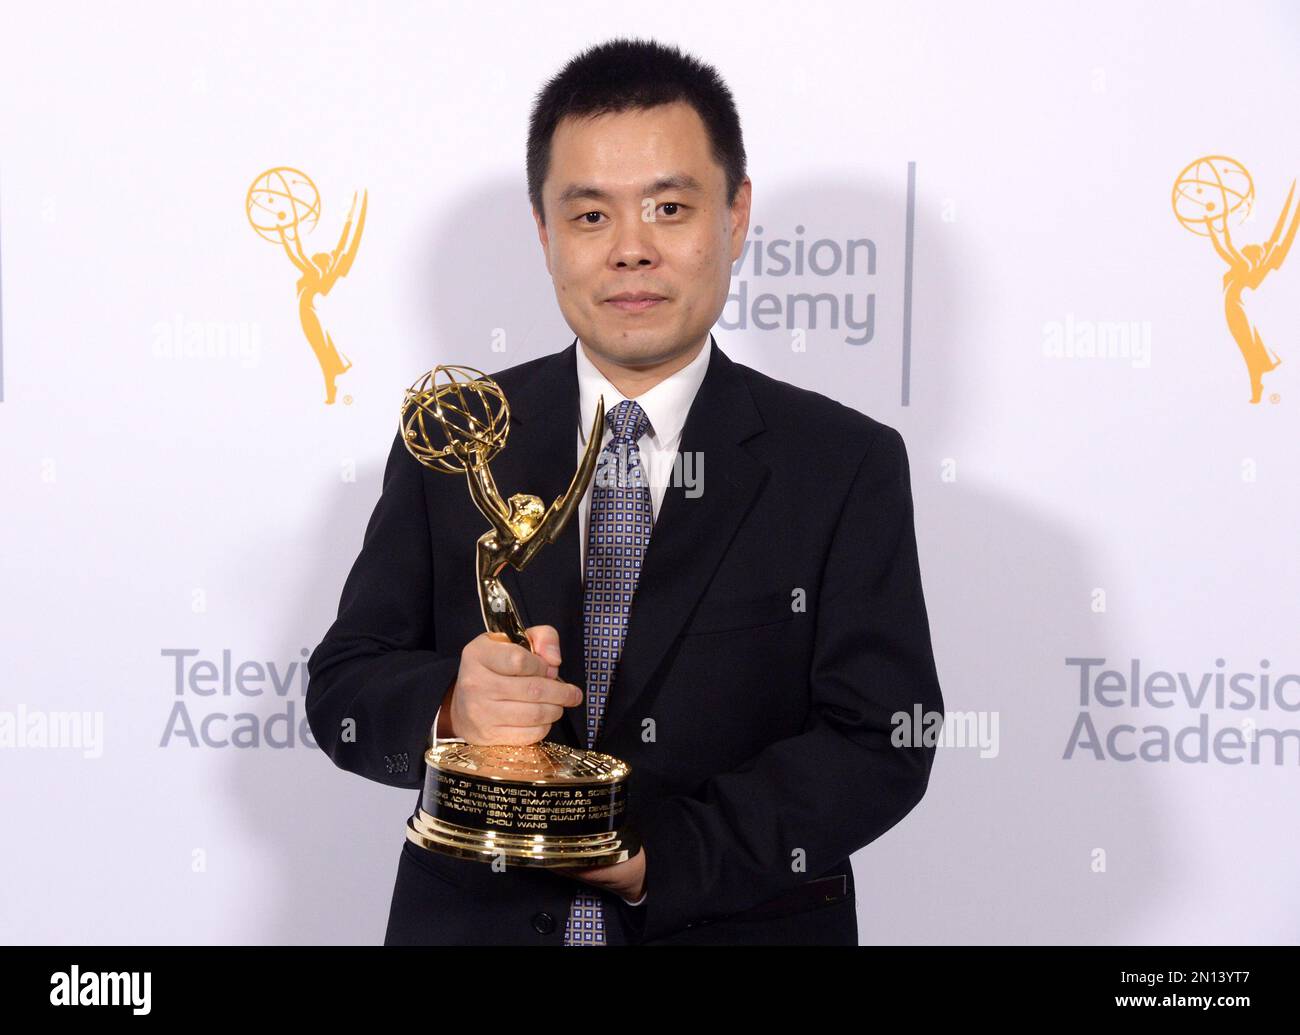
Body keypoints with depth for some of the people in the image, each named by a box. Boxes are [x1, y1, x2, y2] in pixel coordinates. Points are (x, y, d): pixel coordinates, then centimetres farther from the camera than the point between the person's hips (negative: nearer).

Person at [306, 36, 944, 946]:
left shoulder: (848, 467, -6)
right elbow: (343, 687, -3)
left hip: (739, 925, -1)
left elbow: (883, 743, -11)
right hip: (475, 921, 1)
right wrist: (451, 712, -24)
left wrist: (668, 853, -22)